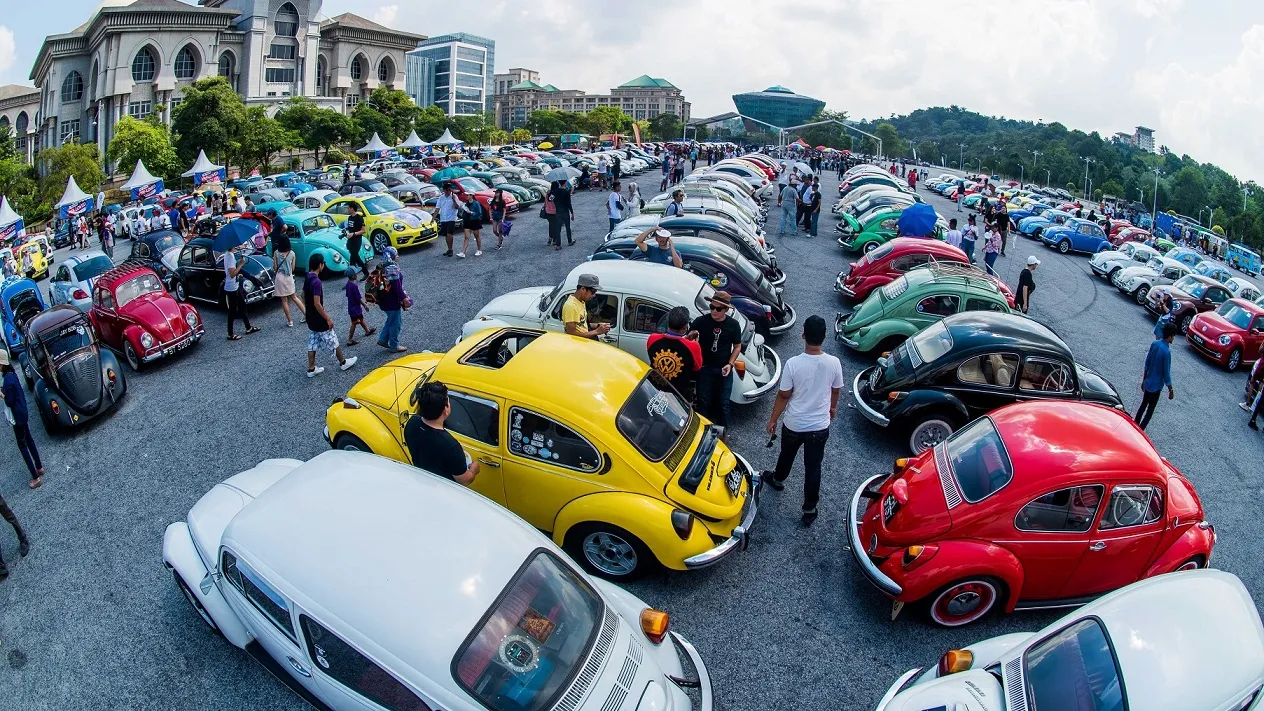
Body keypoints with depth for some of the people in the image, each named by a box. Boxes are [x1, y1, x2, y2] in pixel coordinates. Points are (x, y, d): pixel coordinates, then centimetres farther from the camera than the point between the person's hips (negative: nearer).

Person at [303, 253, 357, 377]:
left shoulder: (307, 279, 3)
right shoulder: (316, 282, -25)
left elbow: (303, 296, 16)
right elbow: (317, 304, -27)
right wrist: (328, 319, -20)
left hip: (310, 318, 9)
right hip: (319, 320, -9)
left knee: (312, 344, 15)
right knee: (332, 341, 9)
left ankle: (311, 369, 20)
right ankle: (343, 362, 25)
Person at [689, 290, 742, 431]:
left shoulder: (733, 325, -8)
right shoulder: (701, 321, -12)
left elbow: (737, 346, 4)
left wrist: (730, 364, -8)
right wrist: (691, 336, -27)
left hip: (724, 370, 1)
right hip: (704, 368, -1)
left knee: (723, 403, 11)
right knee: (703, 402, 7)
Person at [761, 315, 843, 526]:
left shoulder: (793, 363, -23)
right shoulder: (834, 363, -15)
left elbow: (783, 396, -14)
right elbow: (835, 391, 3)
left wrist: (773, 420, 1)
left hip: (794, 424, -1)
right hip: (820, 426, 1)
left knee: (786, 455, 27)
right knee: (813, 468, 14)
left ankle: (778, 480, 56)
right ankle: (809, 511, 24)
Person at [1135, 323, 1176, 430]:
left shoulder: (1154, 343, -5)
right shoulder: (1166, 352, -26)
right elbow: (1166, 373, -19)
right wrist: (1171, 391, -7)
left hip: (1147, 382, 7)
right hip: (1156, 385, -7)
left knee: (1143, 405, 22)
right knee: (1150, 411, 6)